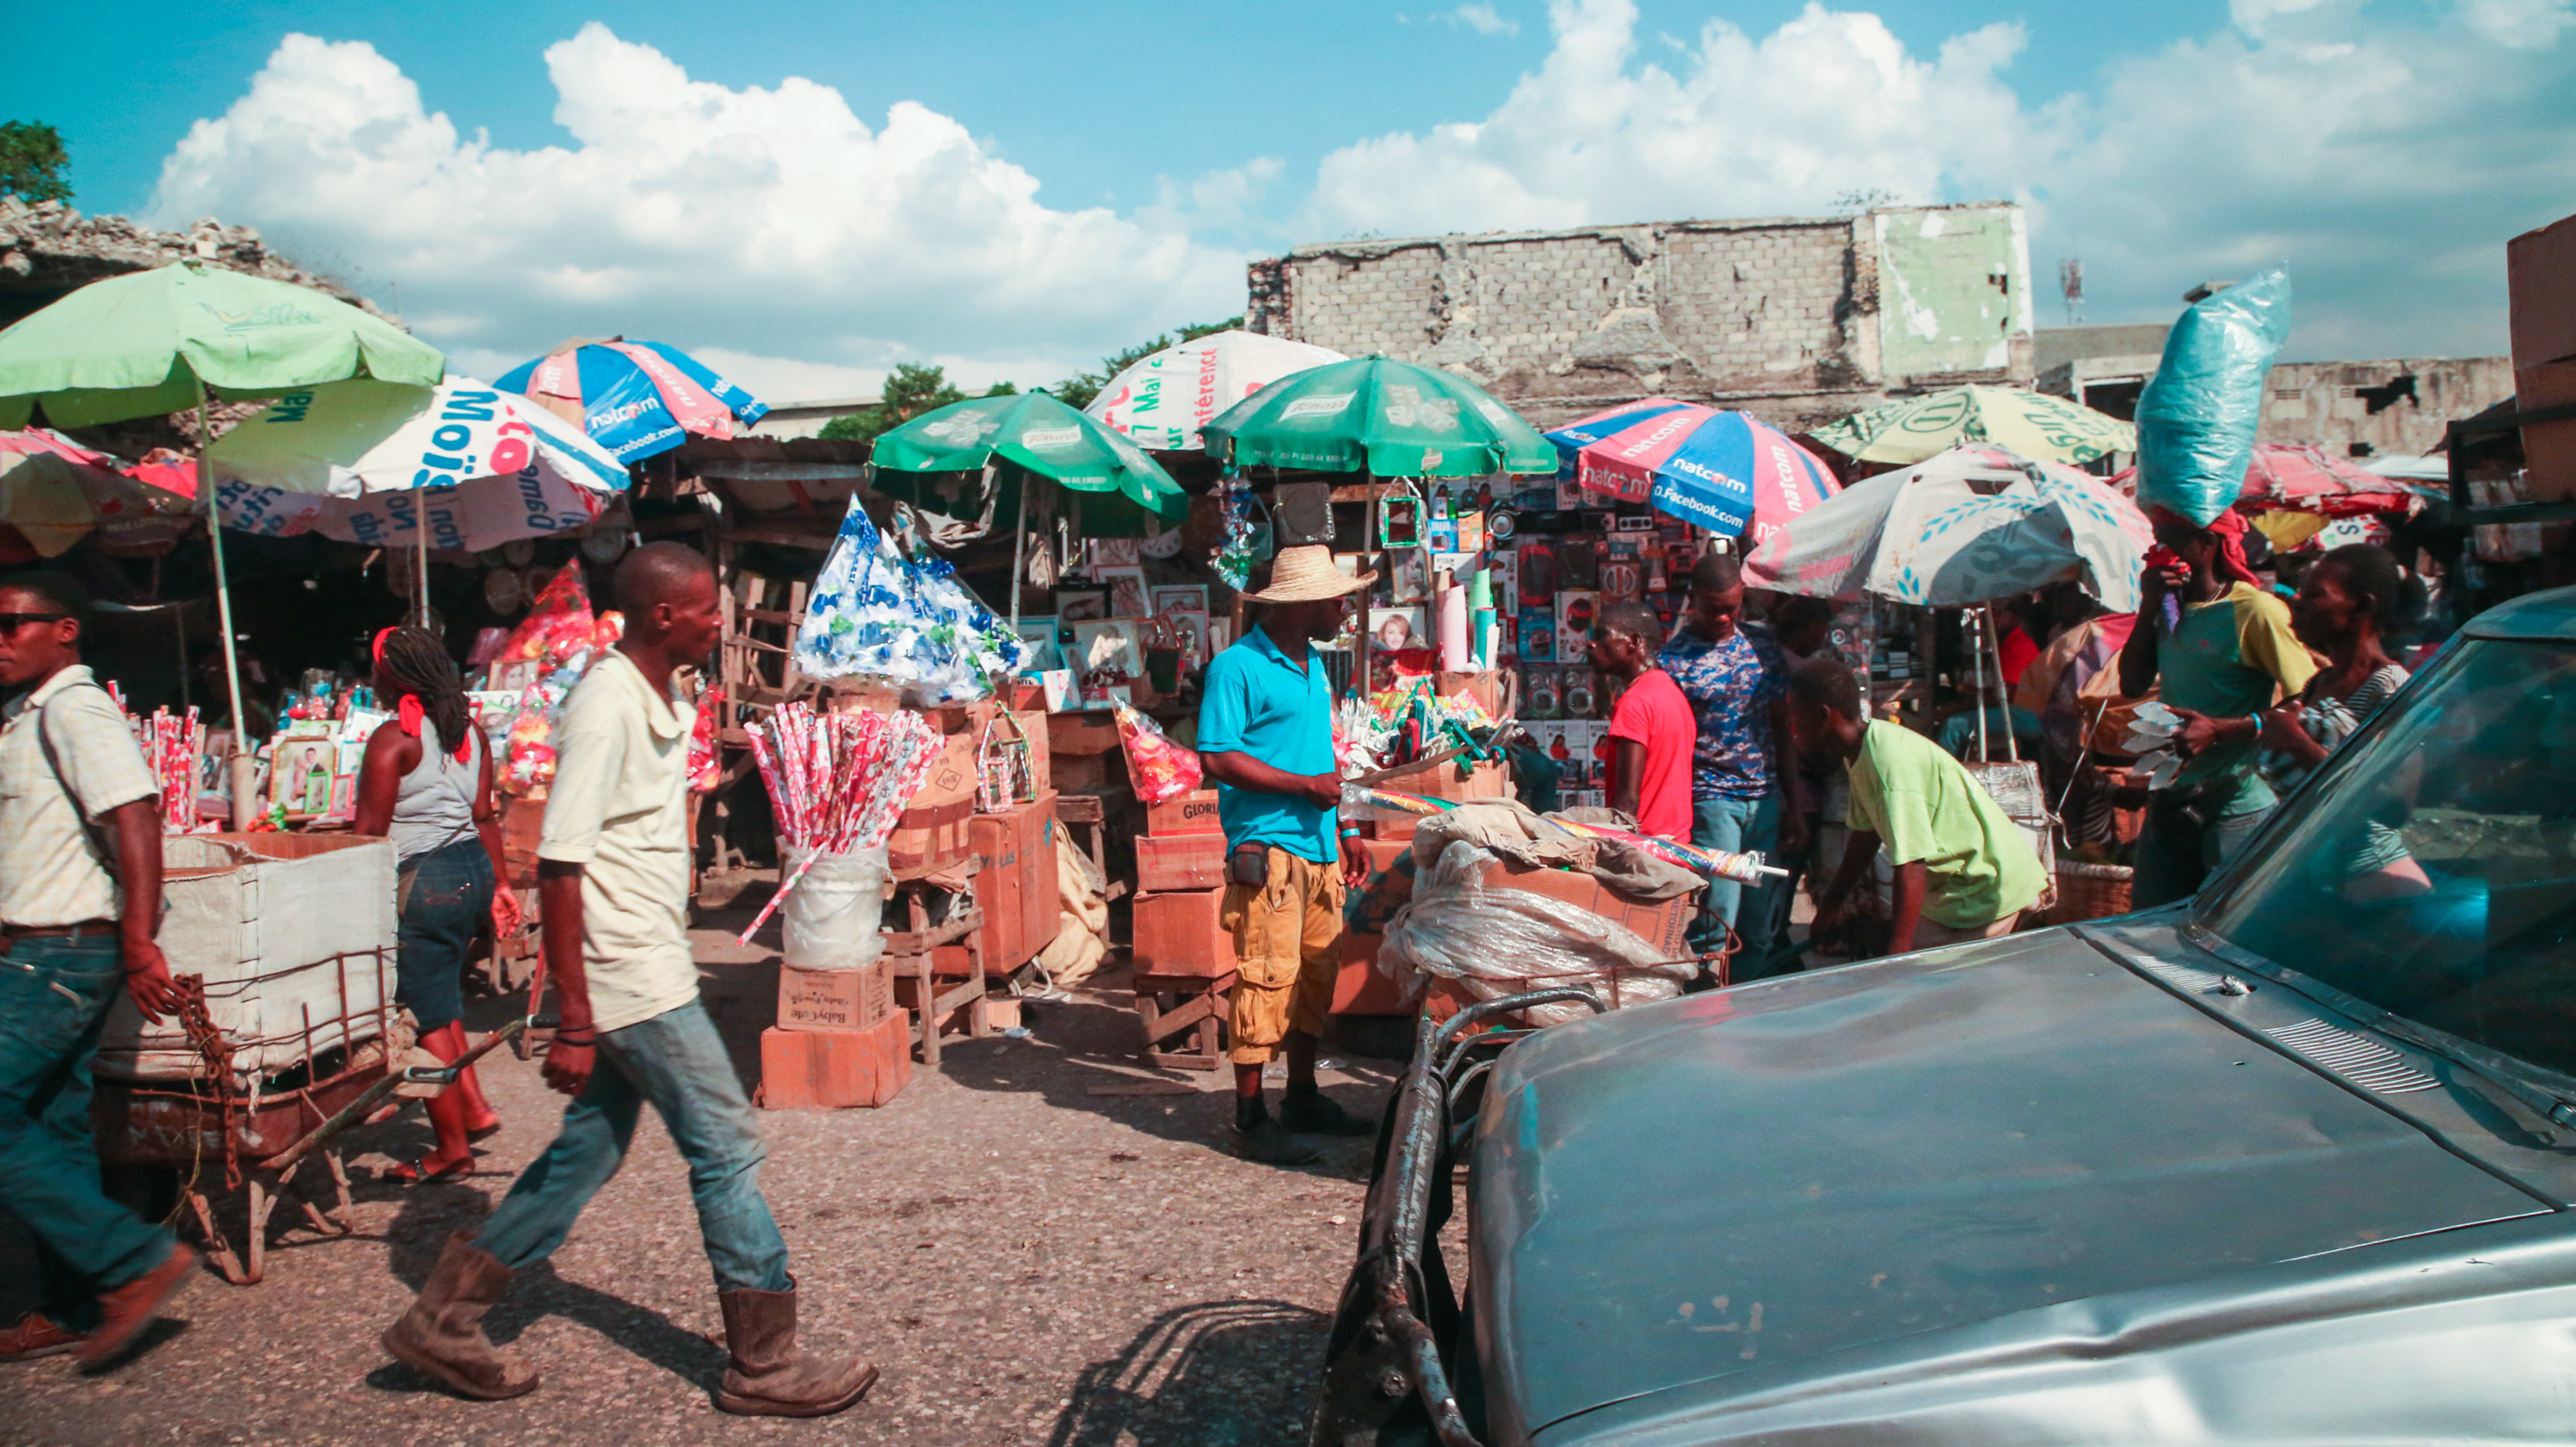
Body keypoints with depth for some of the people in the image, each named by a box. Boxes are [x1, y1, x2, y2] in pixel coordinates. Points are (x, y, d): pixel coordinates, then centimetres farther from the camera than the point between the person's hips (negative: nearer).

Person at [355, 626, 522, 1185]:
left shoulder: (393, 739, -13)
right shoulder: (470, 733, 8)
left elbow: (368, 832, -14)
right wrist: (498, 885, 16)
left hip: (423, 882, -8)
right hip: (474, 868, 8)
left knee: (427, 1016, 2)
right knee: (440, 997, 23)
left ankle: (452, 1147, 9)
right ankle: (473, 1106, 21)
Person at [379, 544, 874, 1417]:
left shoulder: (663, 704, 11)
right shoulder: (606, 705, -18)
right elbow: (559, 865, -21)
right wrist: (574, 1024, -23)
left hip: (649, 969, 10)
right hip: (630, 977, -9)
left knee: (589, 1151, 15)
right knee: (727, 1149, -3)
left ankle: (442, 1319, 26)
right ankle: (763, 1364, 8)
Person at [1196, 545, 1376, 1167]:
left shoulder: (1313, 666, 17)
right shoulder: (1238, 667, -9)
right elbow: (1216, 759, -16)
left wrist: (1344, 832, 20)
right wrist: (1305, 786, -15)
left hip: (1318, 844, 9)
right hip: (1268, 845, -8)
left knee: (1317, 971, 13)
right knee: (1266, 976, -7)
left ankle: (1302, 1098, 26)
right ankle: (1251, 1117, 1)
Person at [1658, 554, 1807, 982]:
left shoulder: (1763, 652, 11)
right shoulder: (1671, 659, -5)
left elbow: (1783, 733, 16)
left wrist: (1795, 807, 12)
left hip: (1766, 800, 5)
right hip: (1709, 802, -5)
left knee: (1759, 929, 8)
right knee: (1714, 925, -9)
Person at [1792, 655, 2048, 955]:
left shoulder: (1890, 762, -29)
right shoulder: (1863, 753, 0)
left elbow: (1911, 868, -32)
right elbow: (1865, 833, 14)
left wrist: (1895, 962, -32)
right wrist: (1832, 903, 23)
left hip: (1987, 892, -9)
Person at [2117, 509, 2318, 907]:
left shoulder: (2255, 610, -13)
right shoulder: (2170, 607, 11)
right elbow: (2133, 685, 8)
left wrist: (2220, 730, -25)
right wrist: (2149, 608, 0)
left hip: (2238, 811, -7)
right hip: (2172, 803, 7)